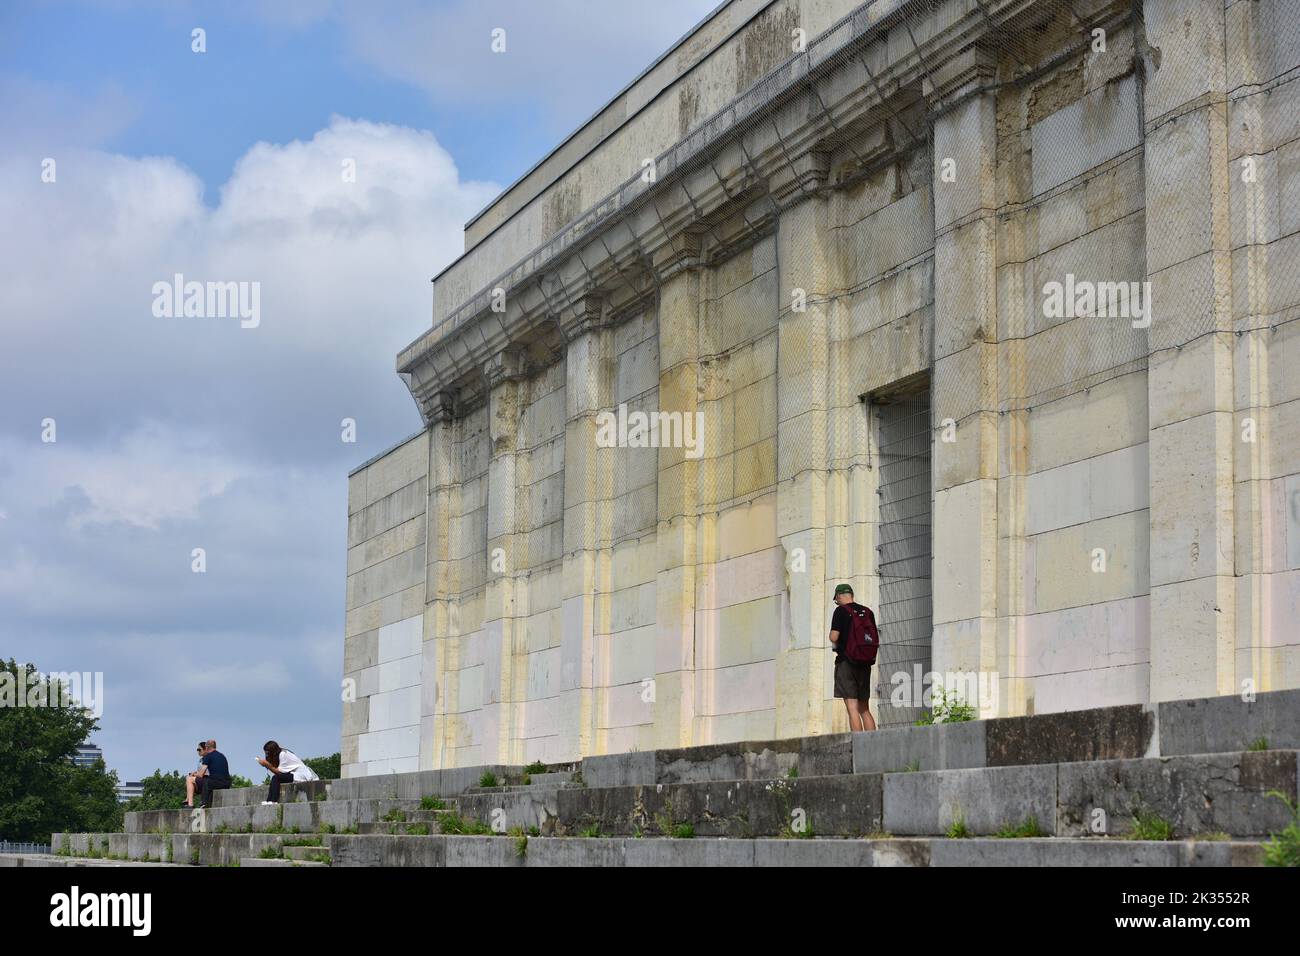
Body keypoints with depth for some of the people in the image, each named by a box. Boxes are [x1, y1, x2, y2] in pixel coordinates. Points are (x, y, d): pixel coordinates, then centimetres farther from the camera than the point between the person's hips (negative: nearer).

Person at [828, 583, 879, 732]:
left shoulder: (841, 611, -5)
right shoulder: (867, 612, 11)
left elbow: (834, 637, -13)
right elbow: (876, 640, 12)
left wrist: (835, 644, 9)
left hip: (846, 662, -6)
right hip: (865, 664, 6)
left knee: (853, 708, -8)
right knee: (864, 709, 11)